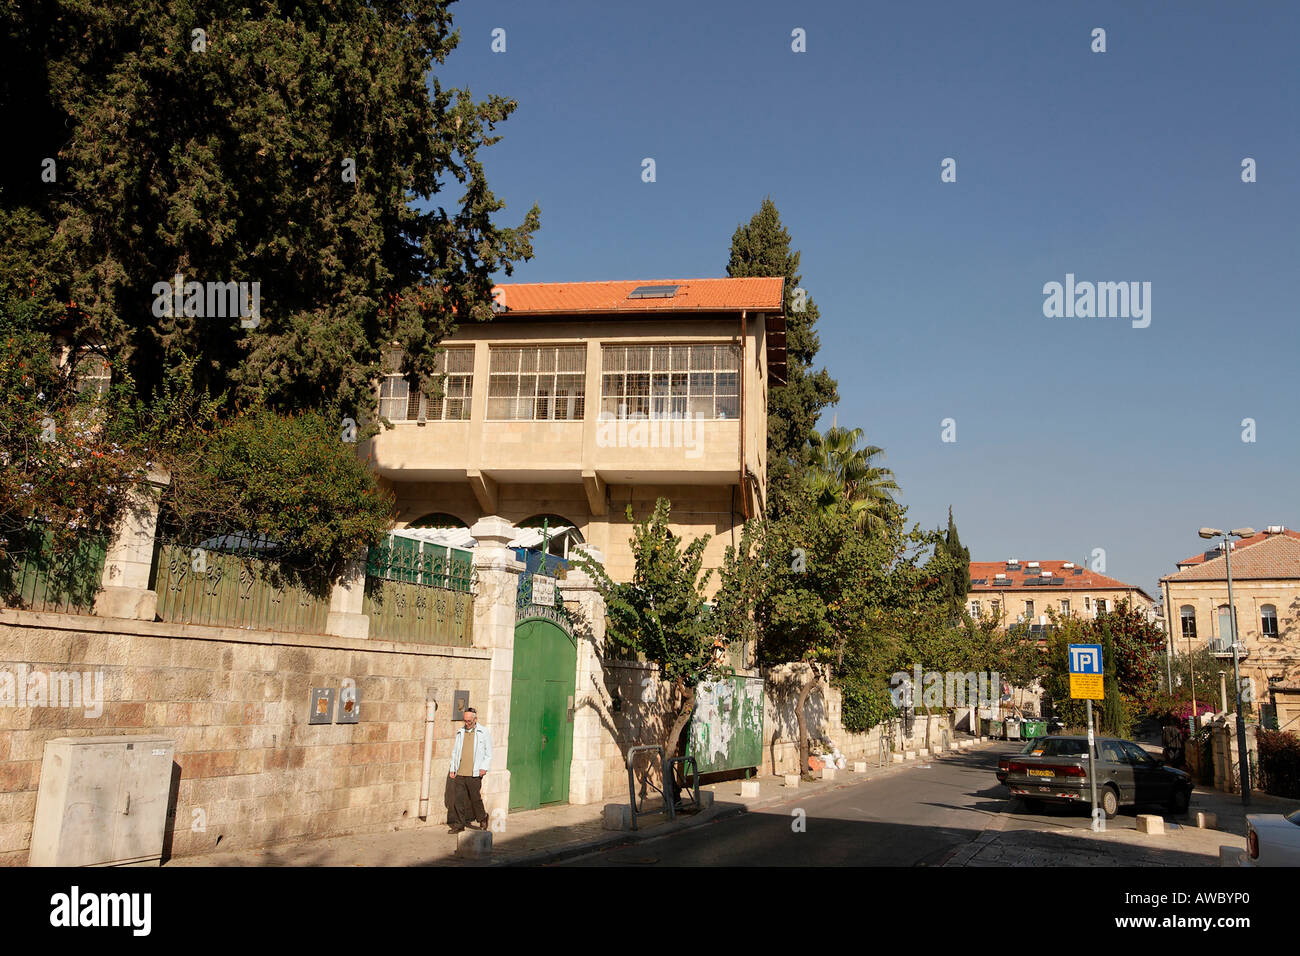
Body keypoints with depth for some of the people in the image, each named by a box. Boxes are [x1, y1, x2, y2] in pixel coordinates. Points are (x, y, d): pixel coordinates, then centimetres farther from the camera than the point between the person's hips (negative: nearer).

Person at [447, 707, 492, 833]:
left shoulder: (483, 732, 2)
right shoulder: (460, 732, 13)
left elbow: (489, 753, 3)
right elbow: (455, 752, 19)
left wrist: (484, 767, -9)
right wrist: (452, 769, 12)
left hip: (474, 774, -4)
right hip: (459, 773, 4)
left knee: (476, 798, 1)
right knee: (458, 799, 2)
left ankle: (482, 819, 24)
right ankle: (459, 824, 12)